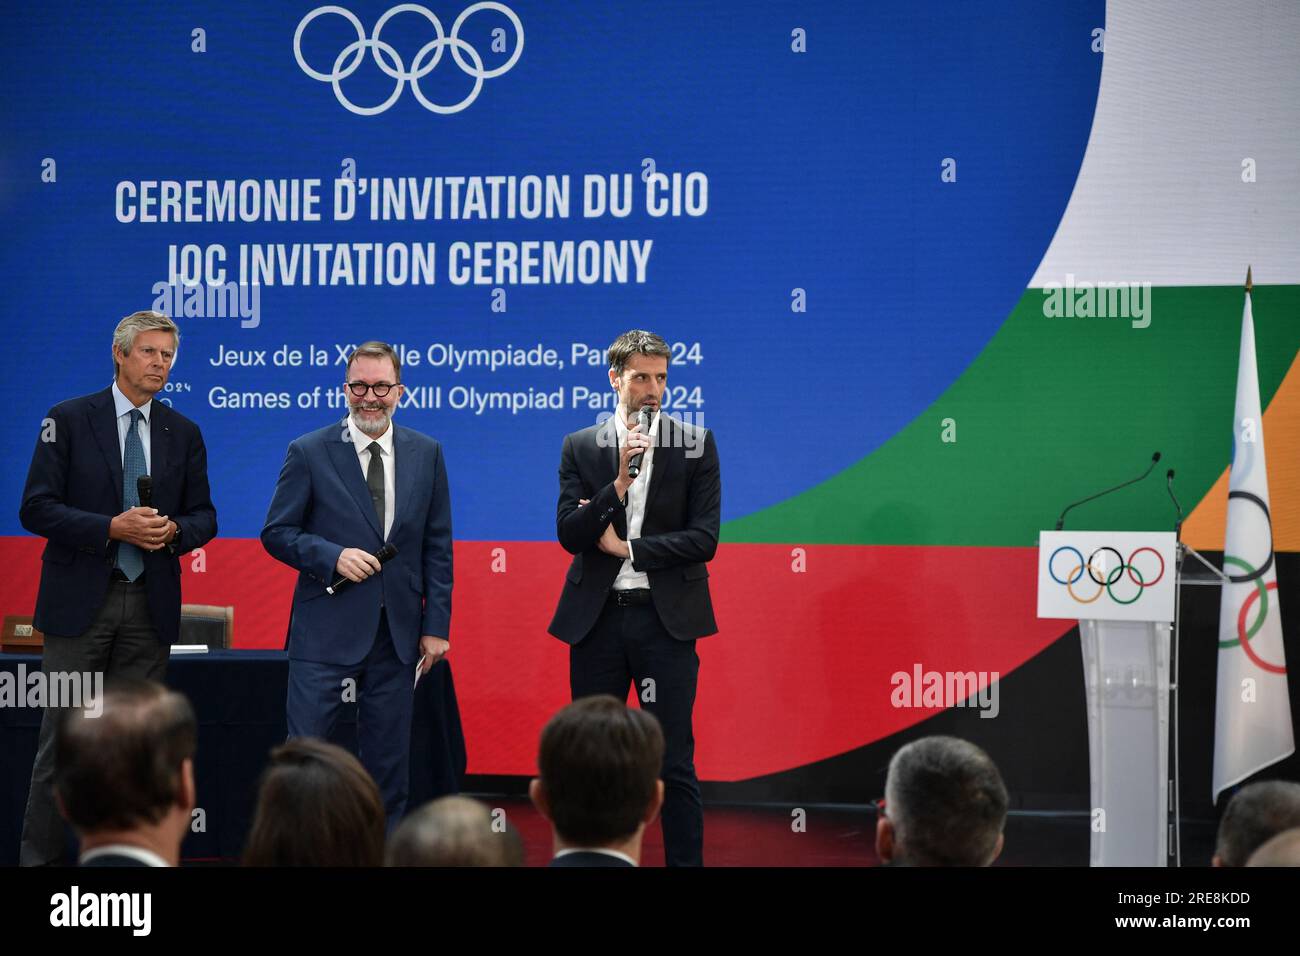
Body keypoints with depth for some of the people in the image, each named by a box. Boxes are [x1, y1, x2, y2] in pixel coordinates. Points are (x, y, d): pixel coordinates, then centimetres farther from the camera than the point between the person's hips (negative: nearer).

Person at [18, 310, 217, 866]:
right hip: (80, 600, -3)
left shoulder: (183, 434, 10)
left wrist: (173, 531, -11)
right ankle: (39, 855, 5)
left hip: (151, 605, 3)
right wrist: (113, 527, -18)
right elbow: (36, 508, -7)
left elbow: (204, 517, 12)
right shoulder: (69, 420, -1)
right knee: (62, 737, -2)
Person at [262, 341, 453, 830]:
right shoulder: (309, 452, -2)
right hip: (327, 629, -3)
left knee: (388, 759, 9)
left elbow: (437, 547, 8)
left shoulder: (426, 454, 7)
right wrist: (332, 556, -16)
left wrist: (436, 625, 3)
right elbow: (276, 533, 0)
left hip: (397, 633, 3)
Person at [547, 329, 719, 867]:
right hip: (596, 619, 2)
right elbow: (569, 535, -4)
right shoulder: (580, 448, 6)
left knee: (674, 760, -1)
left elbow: (704, 539, -4)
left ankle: (686, 860, 5)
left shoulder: (696, 445, 2)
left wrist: (626, 547, -6)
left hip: (665, 619, -2)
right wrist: (619, 483, -16)